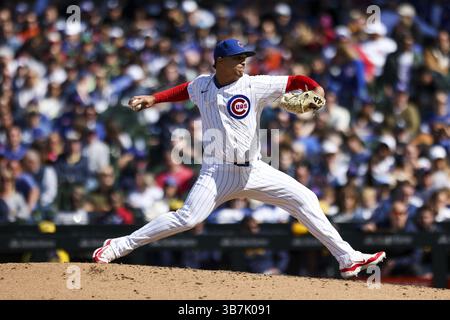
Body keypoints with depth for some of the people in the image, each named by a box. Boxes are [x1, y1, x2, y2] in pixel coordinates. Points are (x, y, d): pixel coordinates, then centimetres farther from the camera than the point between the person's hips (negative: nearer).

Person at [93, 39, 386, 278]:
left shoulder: (255, 86, -4)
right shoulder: (202, 85, 2)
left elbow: (295, 81, -5)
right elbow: (184, 91, 25)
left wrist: (316, 89, -24)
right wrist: (153, 99, 18)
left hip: (254, 171, 2)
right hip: (218, 172, -2)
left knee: (305, 199, -4)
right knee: (187, 219, -18)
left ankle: (348, 259, 3)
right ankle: (118, 247, -9)